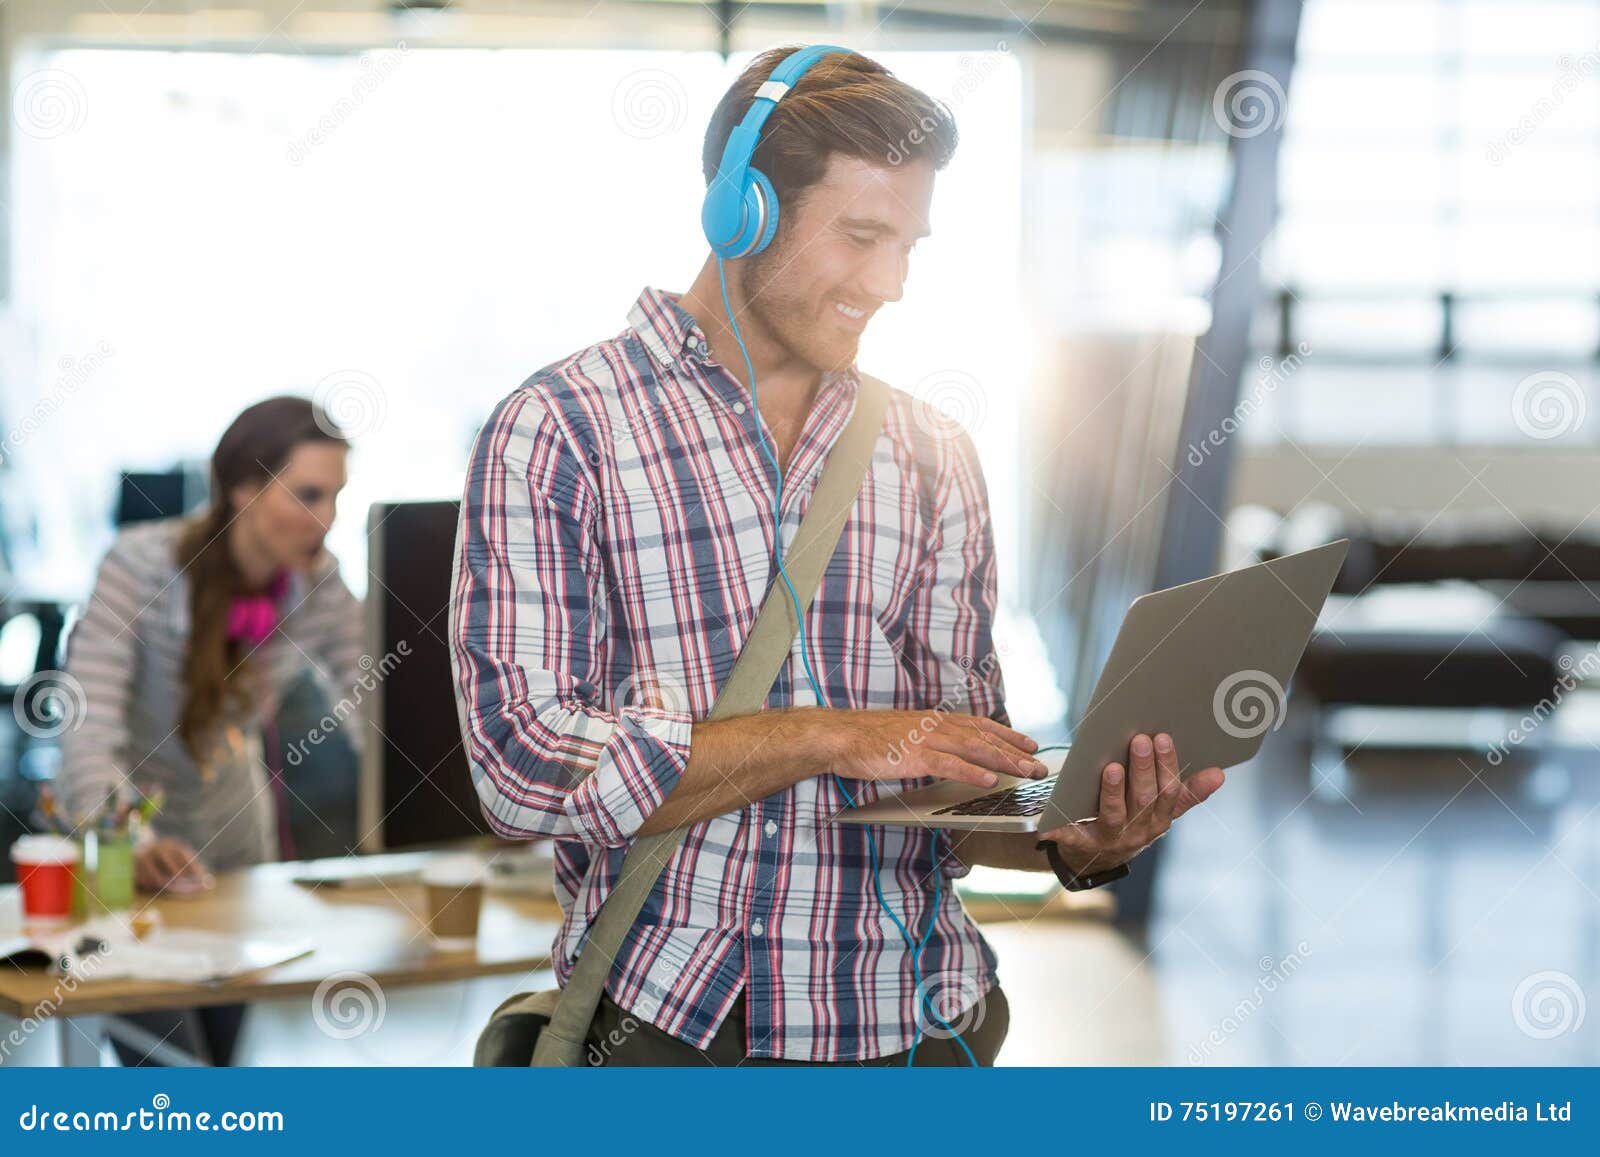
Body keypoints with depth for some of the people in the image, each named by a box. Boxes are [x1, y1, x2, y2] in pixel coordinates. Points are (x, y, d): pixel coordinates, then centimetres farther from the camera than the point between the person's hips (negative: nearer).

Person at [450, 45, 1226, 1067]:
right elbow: (526, 764, -14)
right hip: (663, 1022, -3)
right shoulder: (557, 434, -4)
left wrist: (1074, 840, -13)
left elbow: (955, 789, 9)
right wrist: (830, 736, -18)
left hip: (913, 1018, 4)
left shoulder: (933, 457, 9)